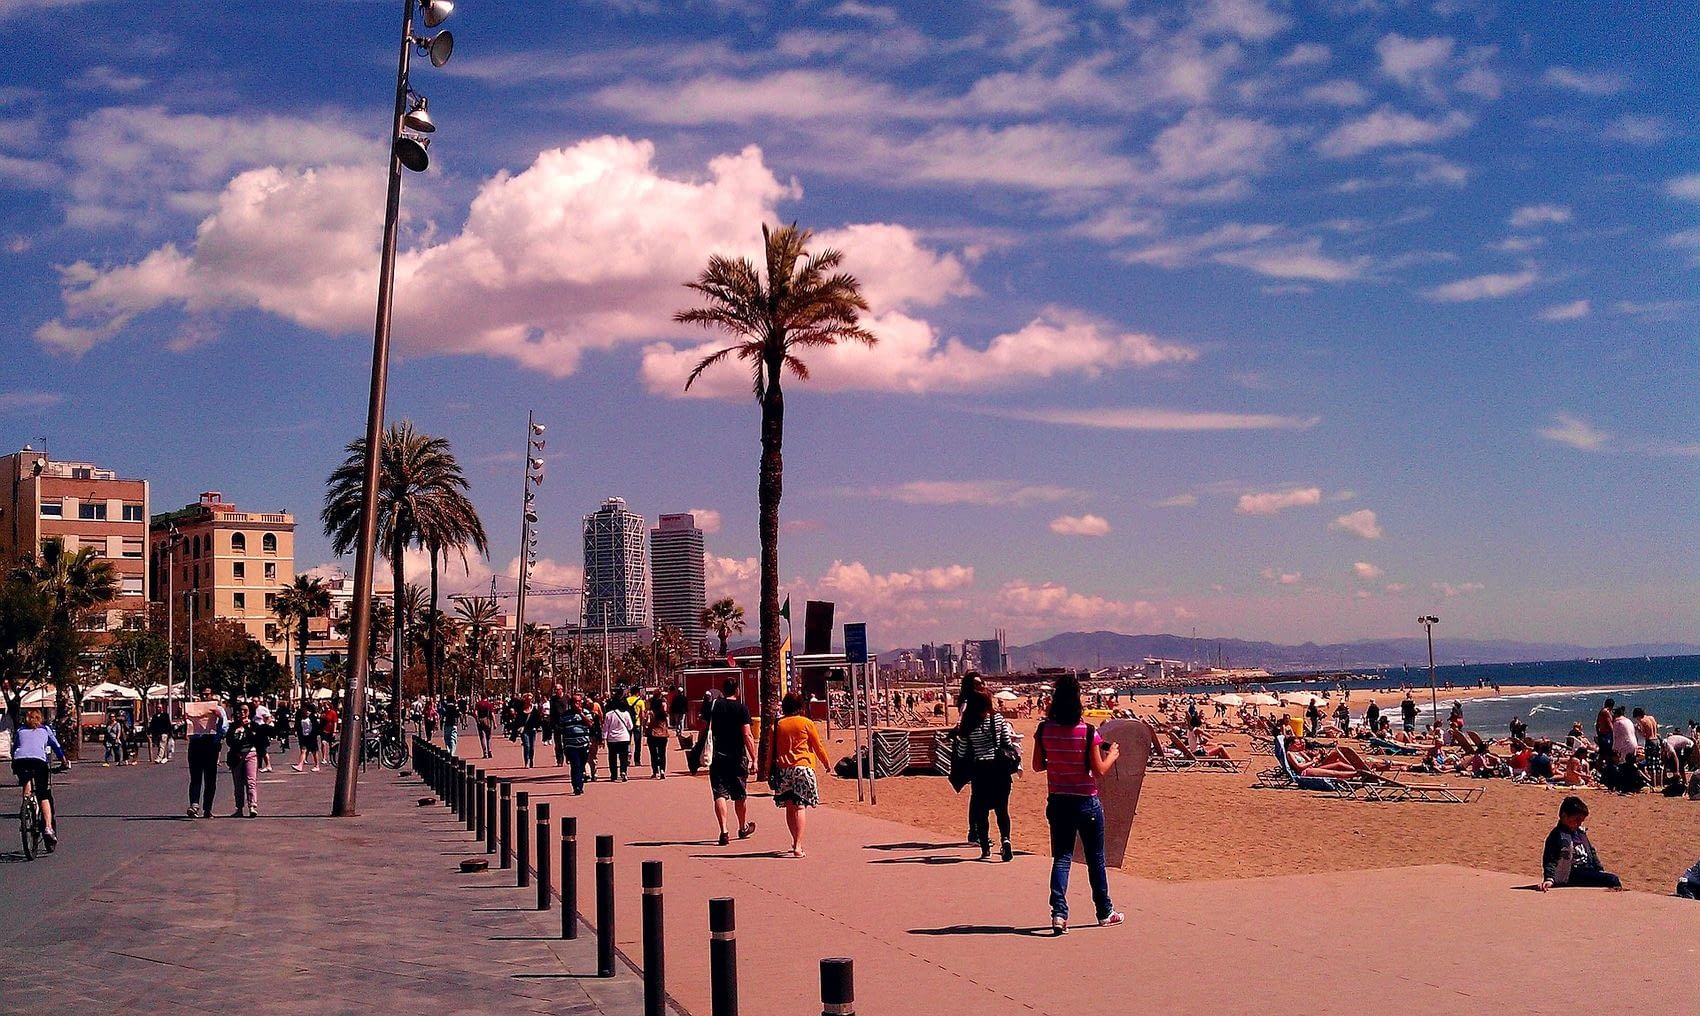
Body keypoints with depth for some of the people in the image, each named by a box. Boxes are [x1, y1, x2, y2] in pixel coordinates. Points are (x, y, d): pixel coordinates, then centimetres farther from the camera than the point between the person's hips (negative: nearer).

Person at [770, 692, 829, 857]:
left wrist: (770, 772, 14)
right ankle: (798, 846, -14)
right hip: (803, 766, -3)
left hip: (783, 769, 3)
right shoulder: (806, 723, 0)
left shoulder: (777, 725, 7)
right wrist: (826, 763, 20)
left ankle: (796, 842, 23)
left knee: (789, 807, 13)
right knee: (799, 807, -6)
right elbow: (818, 746, 5)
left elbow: (772, 749, 8)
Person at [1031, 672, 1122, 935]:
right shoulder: (1087, 732, -16)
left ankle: (1058, 913, -9)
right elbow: (1099, 770, -11)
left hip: (1058, 802, 2)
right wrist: (1112, 754, 7)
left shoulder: (1044, 730, -6)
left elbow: (1037, 766, 3)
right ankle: (1105, 913, 27)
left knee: (1061, 857, 8)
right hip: (1086, 802, -2)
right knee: (1095, 859, 13)